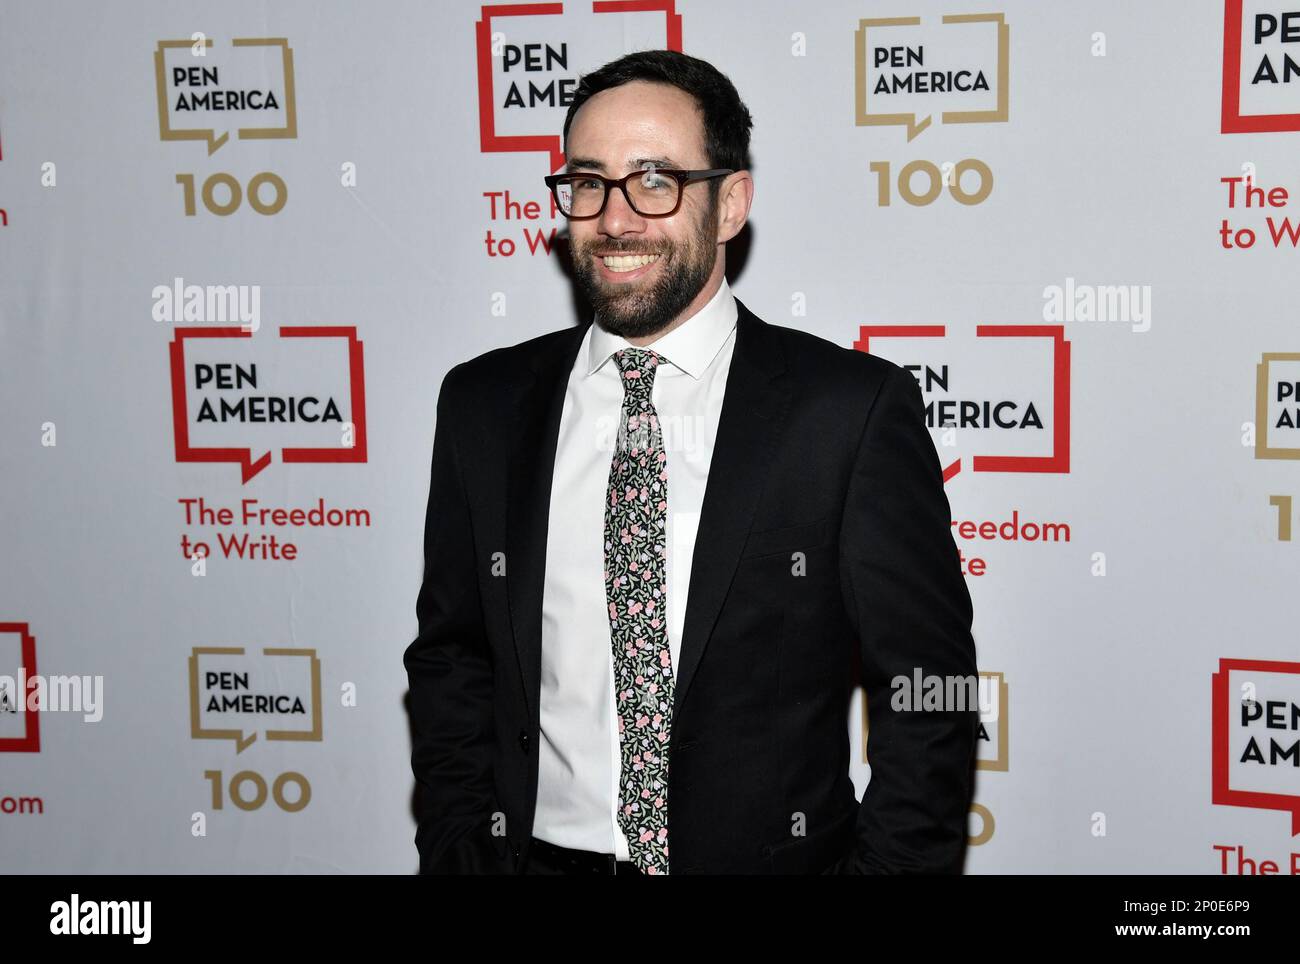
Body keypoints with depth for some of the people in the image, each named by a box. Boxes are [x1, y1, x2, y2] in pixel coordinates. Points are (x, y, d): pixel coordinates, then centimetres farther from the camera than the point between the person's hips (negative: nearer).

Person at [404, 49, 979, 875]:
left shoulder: (854, 410, -10)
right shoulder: (483, 407, 0)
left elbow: (926, 697, -8)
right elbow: (452, 664, 6)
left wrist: (889, 863, -14)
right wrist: (460, 854, -2)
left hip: (772, 855, -2)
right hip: (535, 852, 3)